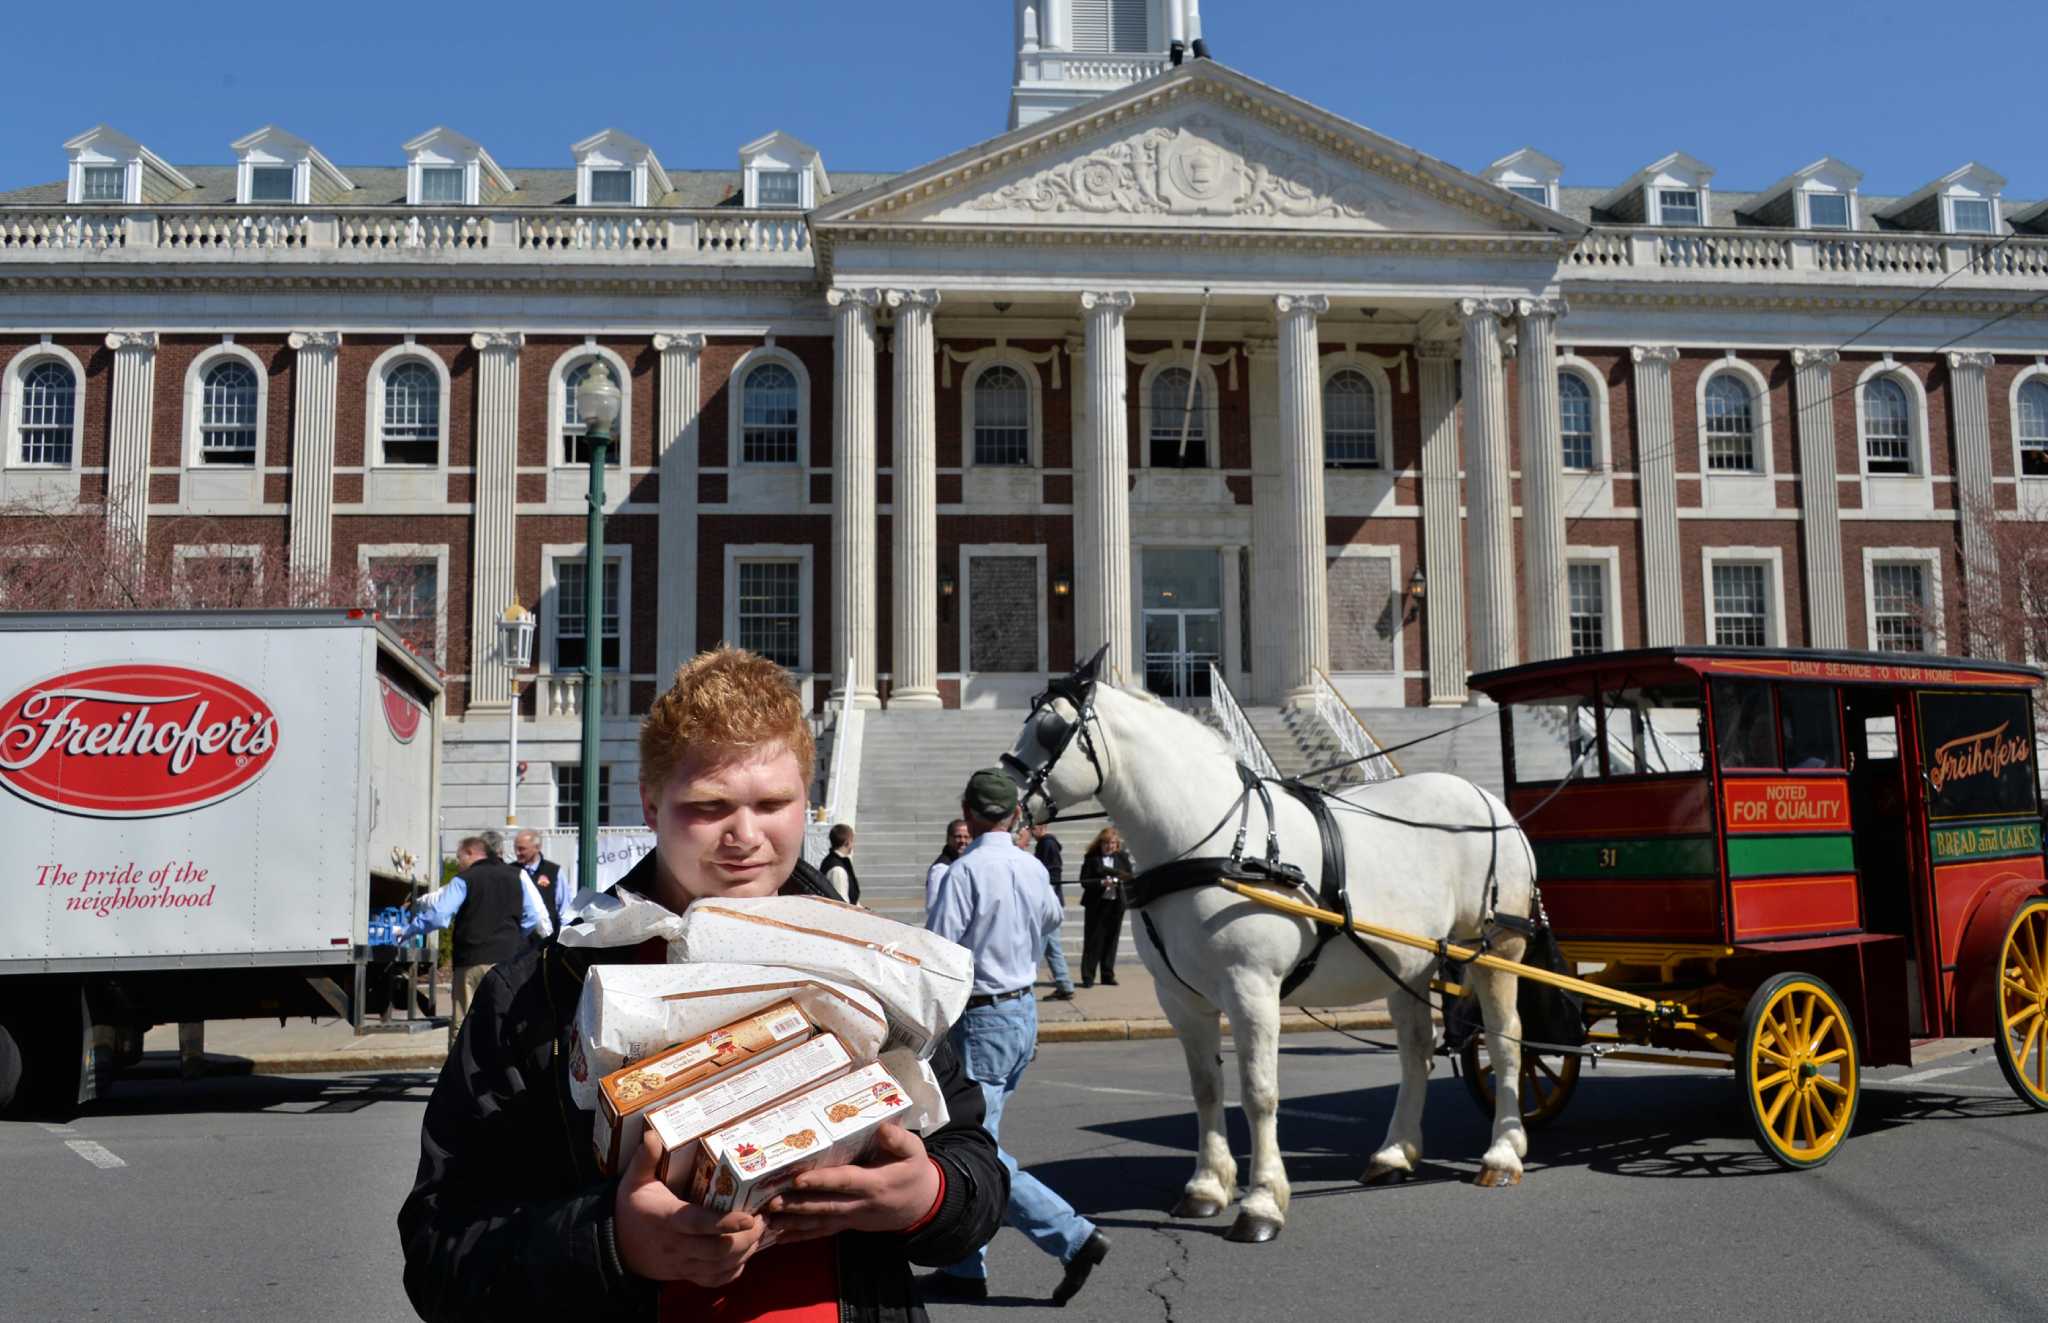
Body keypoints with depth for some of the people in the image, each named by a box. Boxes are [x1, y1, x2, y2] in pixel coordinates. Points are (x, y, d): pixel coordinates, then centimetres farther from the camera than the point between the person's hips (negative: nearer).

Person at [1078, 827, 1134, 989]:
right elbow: (1084, 881, -7)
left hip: (1116, 903, 3)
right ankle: (1088, 977, 2)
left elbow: (1131, 876, 5)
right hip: (1096, 904, -3)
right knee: (1092, 941, -1)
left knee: (1111, 940, 7)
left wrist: (1123, 877, -17)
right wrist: (1102, 882, -21)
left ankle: (1107, 975, 16)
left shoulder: (1122, 857, 7)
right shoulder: (1091, 858, -2)